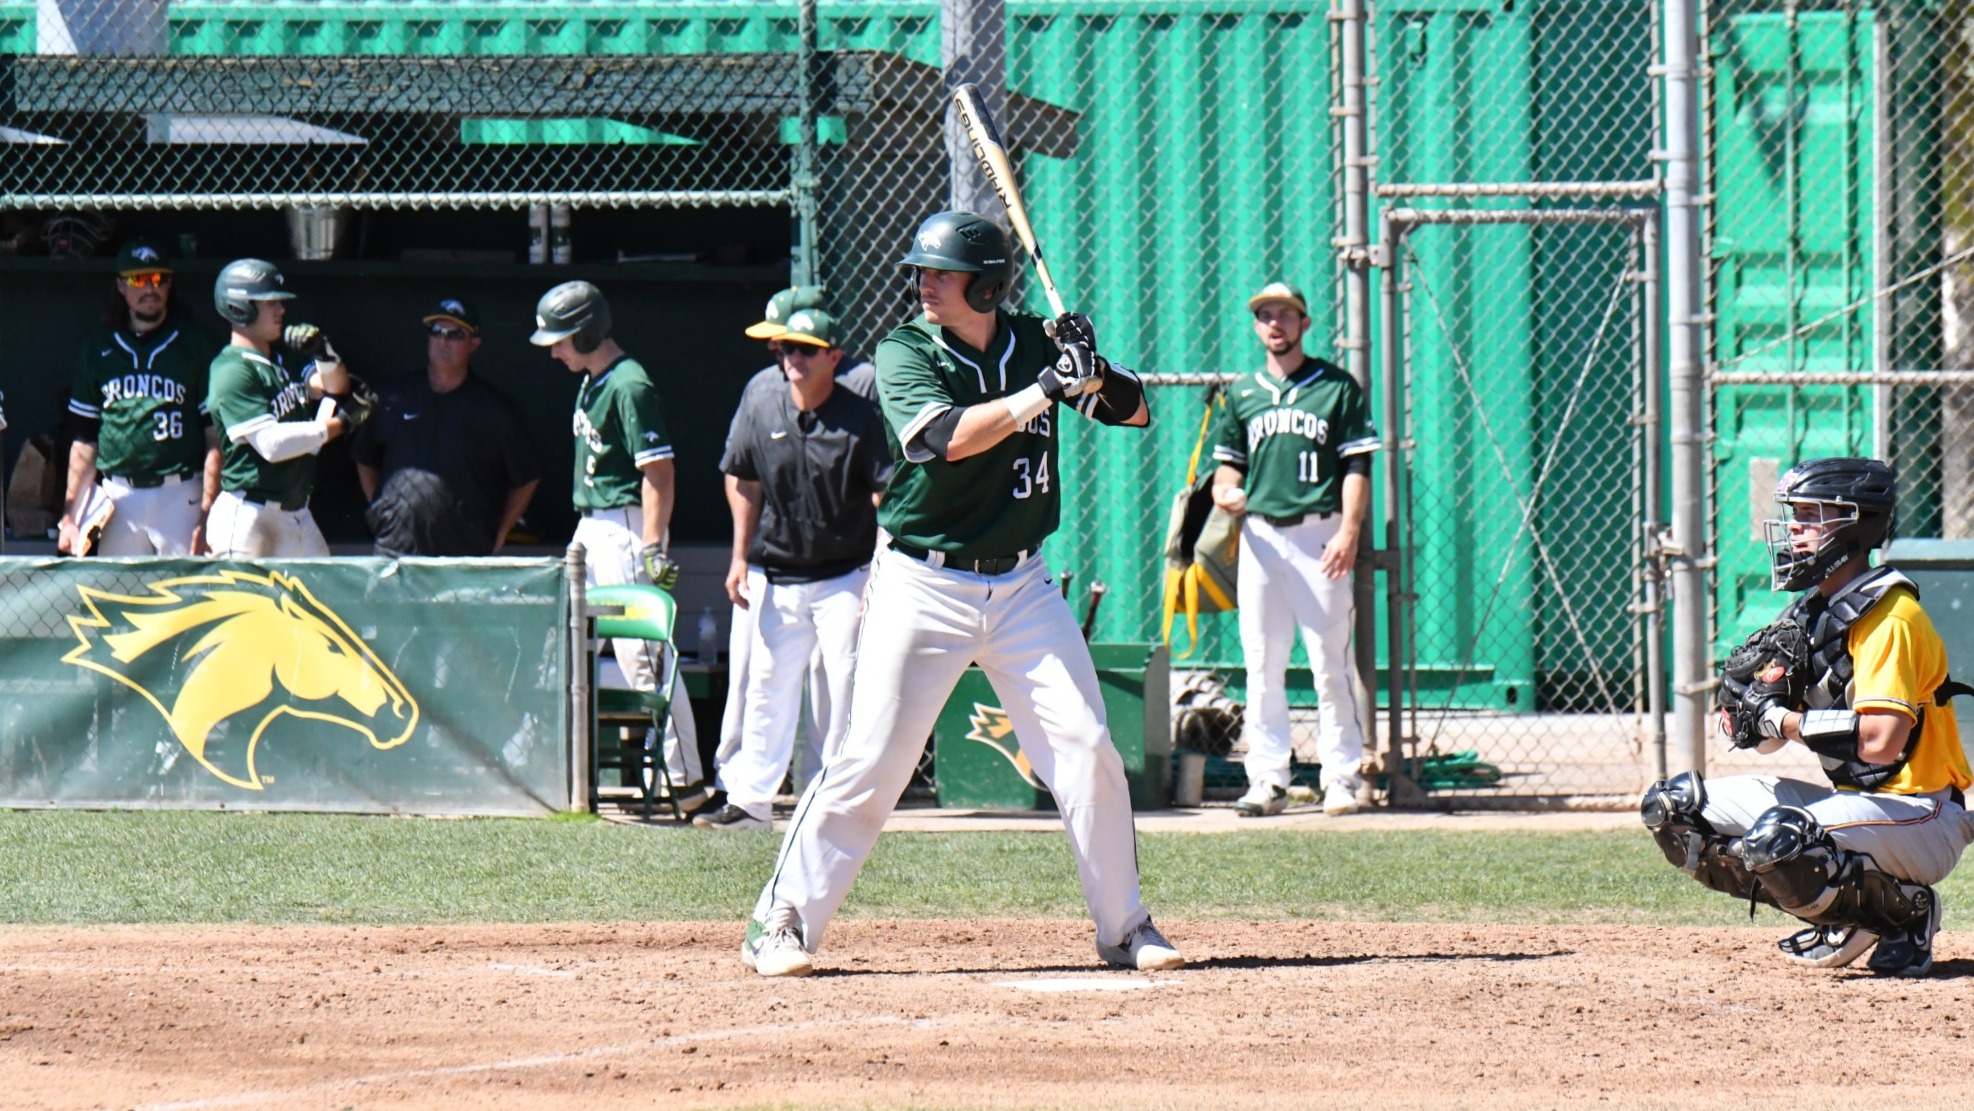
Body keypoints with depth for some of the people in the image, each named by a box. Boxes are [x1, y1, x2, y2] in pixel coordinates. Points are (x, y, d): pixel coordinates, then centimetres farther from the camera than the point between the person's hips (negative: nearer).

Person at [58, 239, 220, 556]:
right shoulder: (99, 347, 12)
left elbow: (215, 437, -1)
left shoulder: (194, 344, 3)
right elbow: (84, 440, 14)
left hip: (180, 497, -3)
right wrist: (69, 517, 7)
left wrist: (207, 517, -11)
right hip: (117, 495, 3)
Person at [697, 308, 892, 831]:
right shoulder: (760, 411, 2)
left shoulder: (861, 418, -9)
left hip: (845, 577, -4)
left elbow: (885, 497, -9)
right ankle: (749, 801, 10)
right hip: (777, 577, 4)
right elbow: (744, 482, 13)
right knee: (767, 687, 6)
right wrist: (741, 557, 8)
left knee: (844, 687, -5)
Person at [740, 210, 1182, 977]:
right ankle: (780, 925, 3)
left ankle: (1124, 928, 10)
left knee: (1087, 749, -3)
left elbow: (1136, 412, 6)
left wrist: (1094, 374, -14)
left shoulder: (1034, 343, 4)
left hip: (1021, 588, 3)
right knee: (871, 763, -7)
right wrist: (1046, 389, -27)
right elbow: (950, 435, -25)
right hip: (921, 588, -3)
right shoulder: (905, 353, -7)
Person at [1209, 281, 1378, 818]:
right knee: (1261, 662, 2)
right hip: (1260, 534, 4)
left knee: (1330, 661, -5)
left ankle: (1342, 777, -1)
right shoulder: (1242, 395, 15)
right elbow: (1229, 463, 19)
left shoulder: (1337, 387, 4)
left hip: (1319, 536, -4)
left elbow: (1357, 466, 0)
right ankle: (1267, 778, 5)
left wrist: (1348, 532, -11)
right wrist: (1225, 491, -4)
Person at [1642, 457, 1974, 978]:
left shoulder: (1889, 615, -17)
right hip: (1856, 799, 9)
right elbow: (1760, 738, 10)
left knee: (1779, 841, -36)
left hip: (1922, 817, -9)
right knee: (1672, 807, 4)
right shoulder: (1812, 611, 10)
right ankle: (1843, 913, 5)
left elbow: (1879, 740, -29)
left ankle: (1903, 910, -8)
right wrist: (1759, 687, -12)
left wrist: (1781, 719, -19)